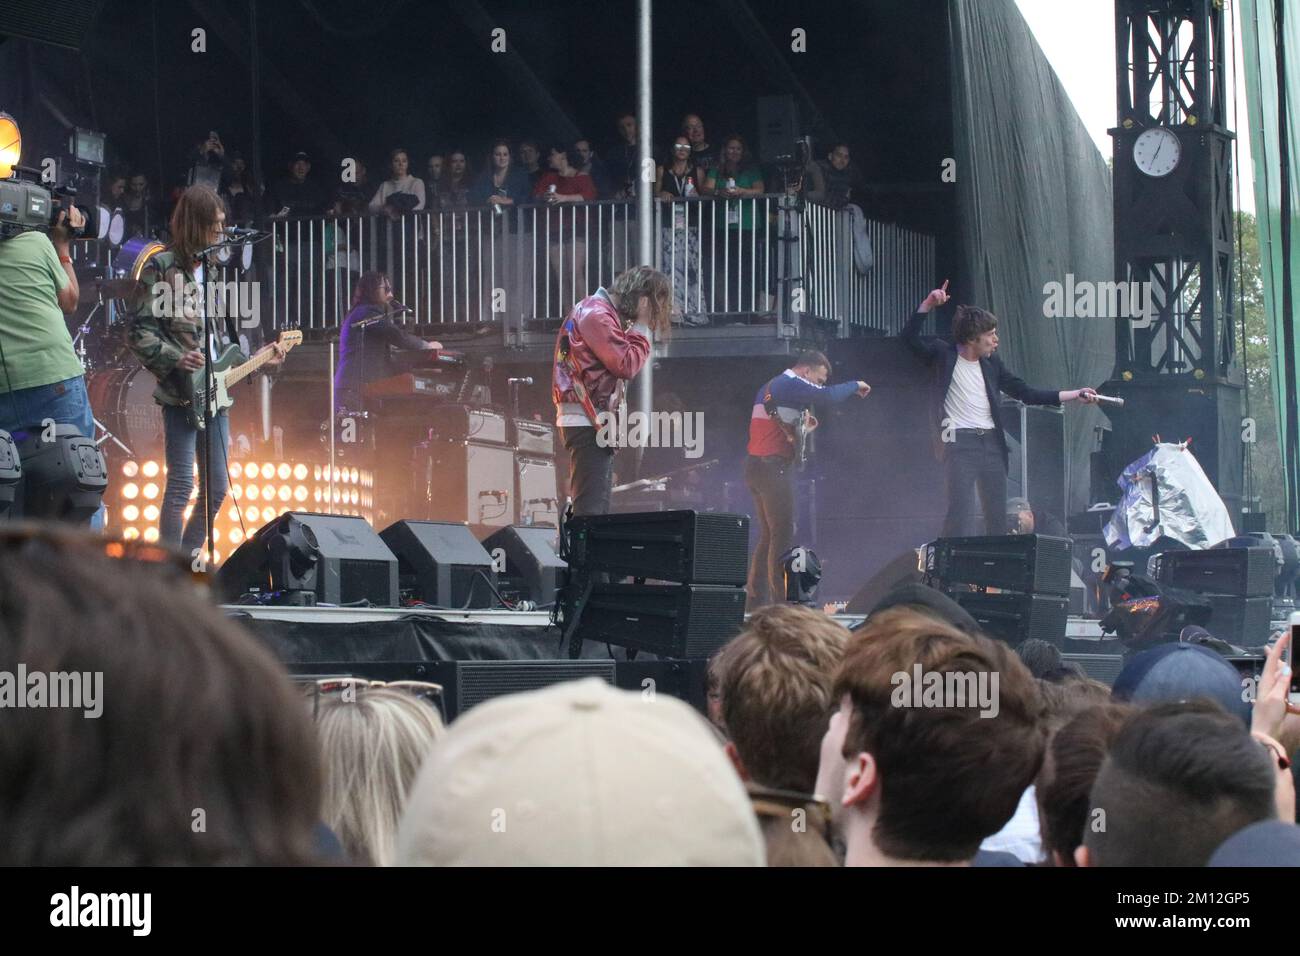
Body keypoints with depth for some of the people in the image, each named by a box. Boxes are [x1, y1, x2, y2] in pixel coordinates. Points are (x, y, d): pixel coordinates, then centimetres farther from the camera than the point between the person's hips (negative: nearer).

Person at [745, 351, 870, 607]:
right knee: (782, 536, -10)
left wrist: (800, 424, 16)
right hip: (774, 467, -10)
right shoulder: (792, 385, -10)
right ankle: (782, 603, -13)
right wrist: (855, 386, -7)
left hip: (756, 466, 10)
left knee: (768, 536, 12)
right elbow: (828, 396, -23)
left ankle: (756, 601, 10)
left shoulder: (769, 387, 21)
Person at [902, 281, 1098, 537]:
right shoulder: (943, 355, 0)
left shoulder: (991, 363, 13)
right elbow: (910, 338, -14)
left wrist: (1075, 395, 13)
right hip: (961, 442, -6)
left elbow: (1025, 393, 16)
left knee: (997, 515, 6)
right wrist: (928, 305, -25)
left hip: (992, 443, 6)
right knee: (961, 510, -17)